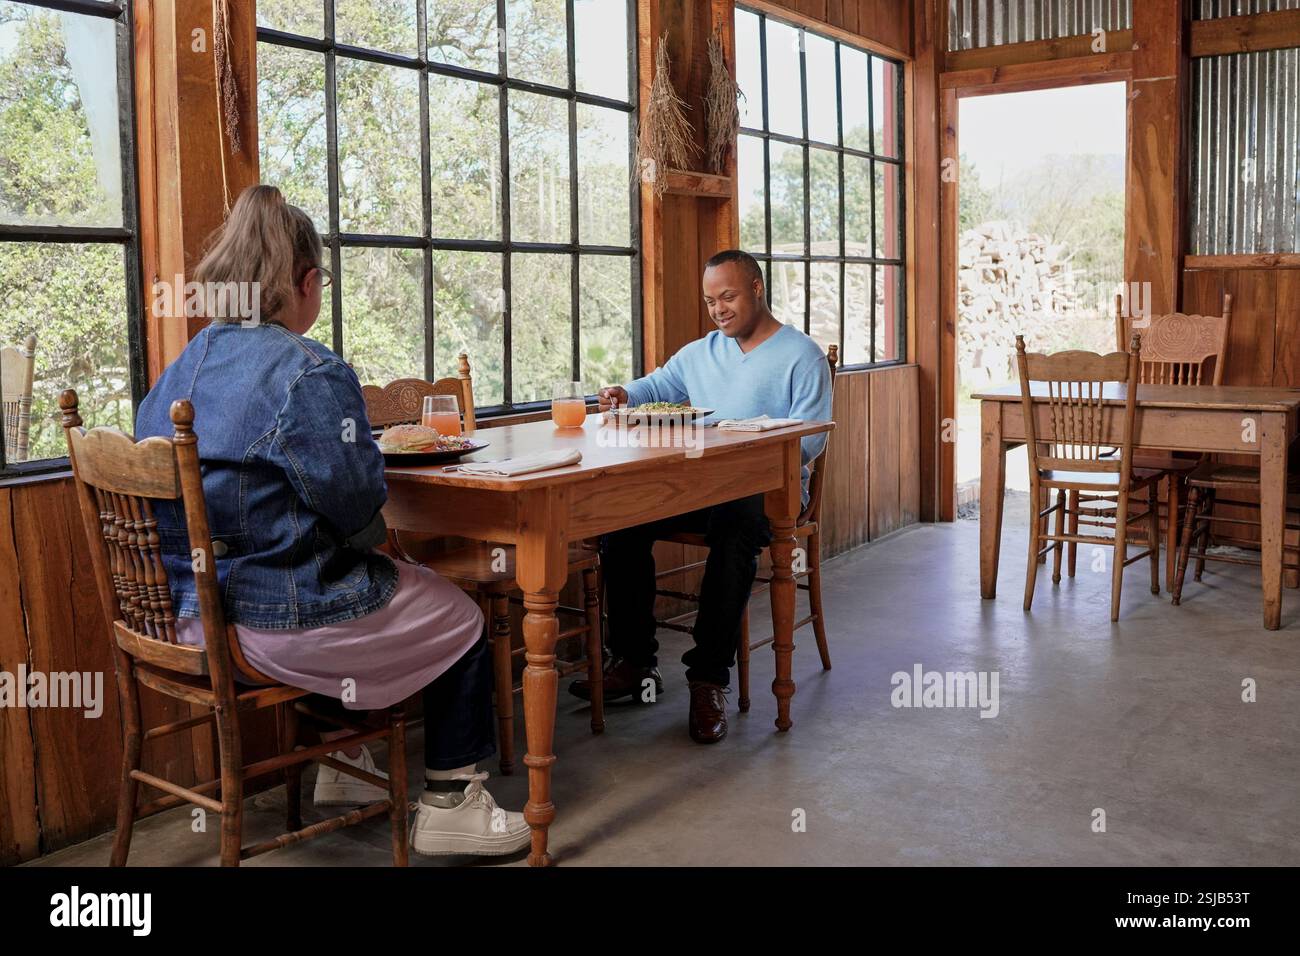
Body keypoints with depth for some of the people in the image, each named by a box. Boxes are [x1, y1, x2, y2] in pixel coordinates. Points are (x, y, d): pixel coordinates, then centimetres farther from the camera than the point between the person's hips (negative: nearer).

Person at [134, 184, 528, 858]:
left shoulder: (178, 373, 7)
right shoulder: (311, 373, -20)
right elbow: (358, 502, -18)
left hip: (192, 611, 9)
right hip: (277, 620, -9)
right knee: (461, 621, 12)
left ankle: (343, 767, 46)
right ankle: (449, 808, 20)